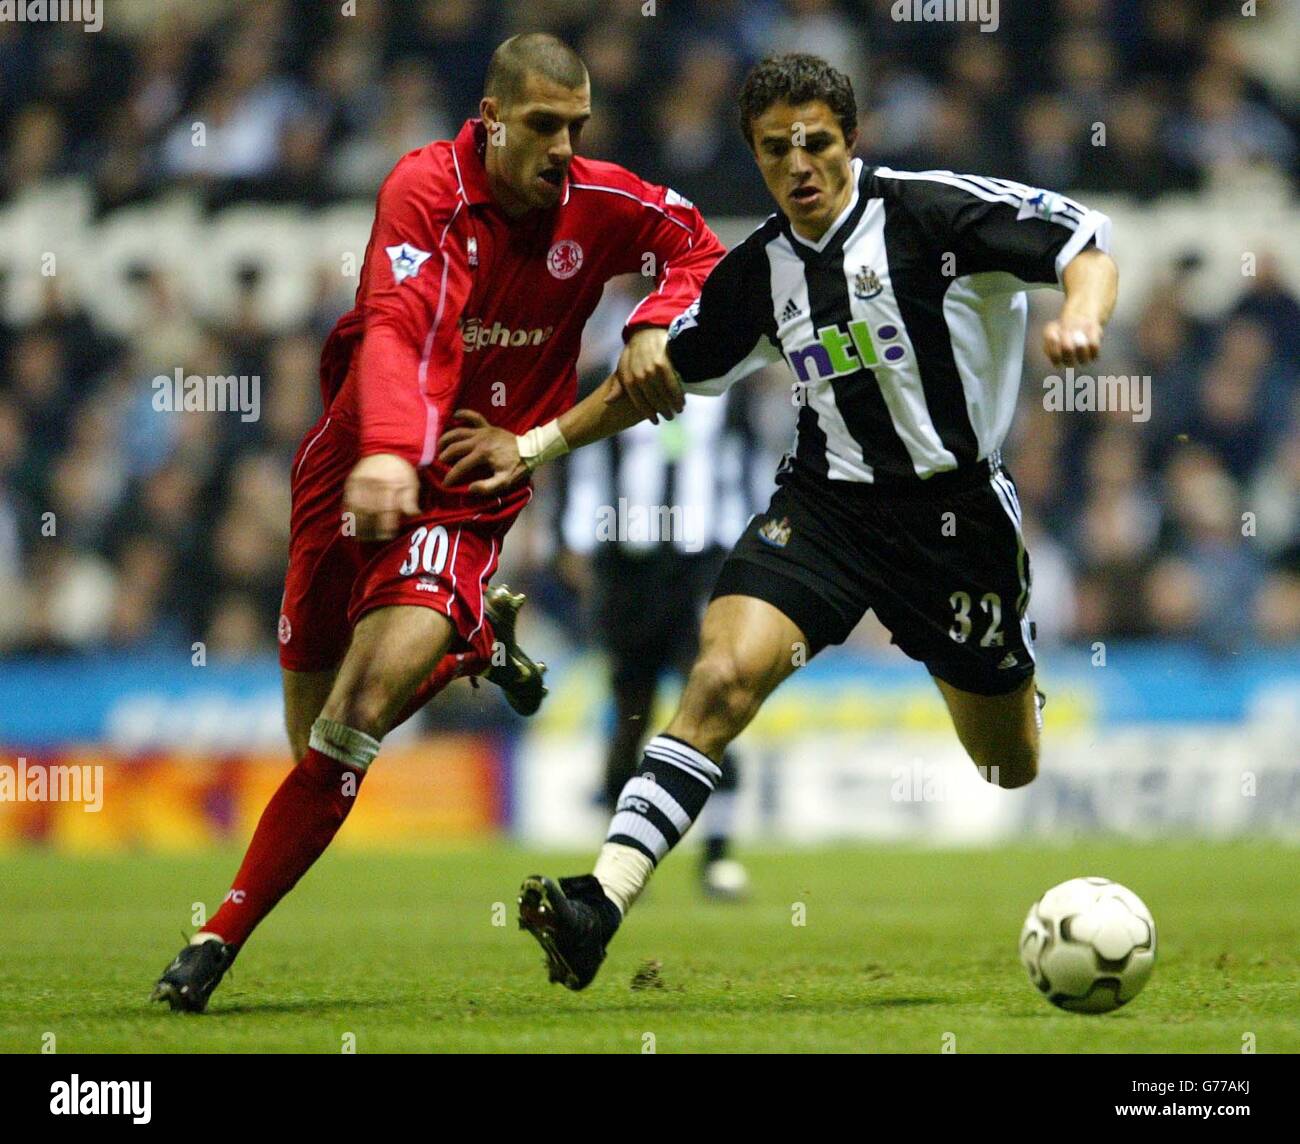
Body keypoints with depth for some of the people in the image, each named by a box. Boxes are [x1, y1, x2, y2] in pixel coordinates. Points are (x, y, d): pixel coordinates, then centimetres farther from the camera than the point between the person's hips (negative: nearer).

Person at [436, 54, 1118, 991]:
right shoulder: (760, 269, 4)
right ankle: (600, 904, -33)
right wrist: (535, 445, 12)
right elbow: (661, 376, 17)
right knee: (723, 675, -24)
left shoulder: (929, 211, -11)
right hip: (825, 501, 2)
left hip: (954, 510, -2)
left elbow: (1087, 244, -12)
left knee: (1013, 769, 12)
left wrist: (1082, 317, -34)